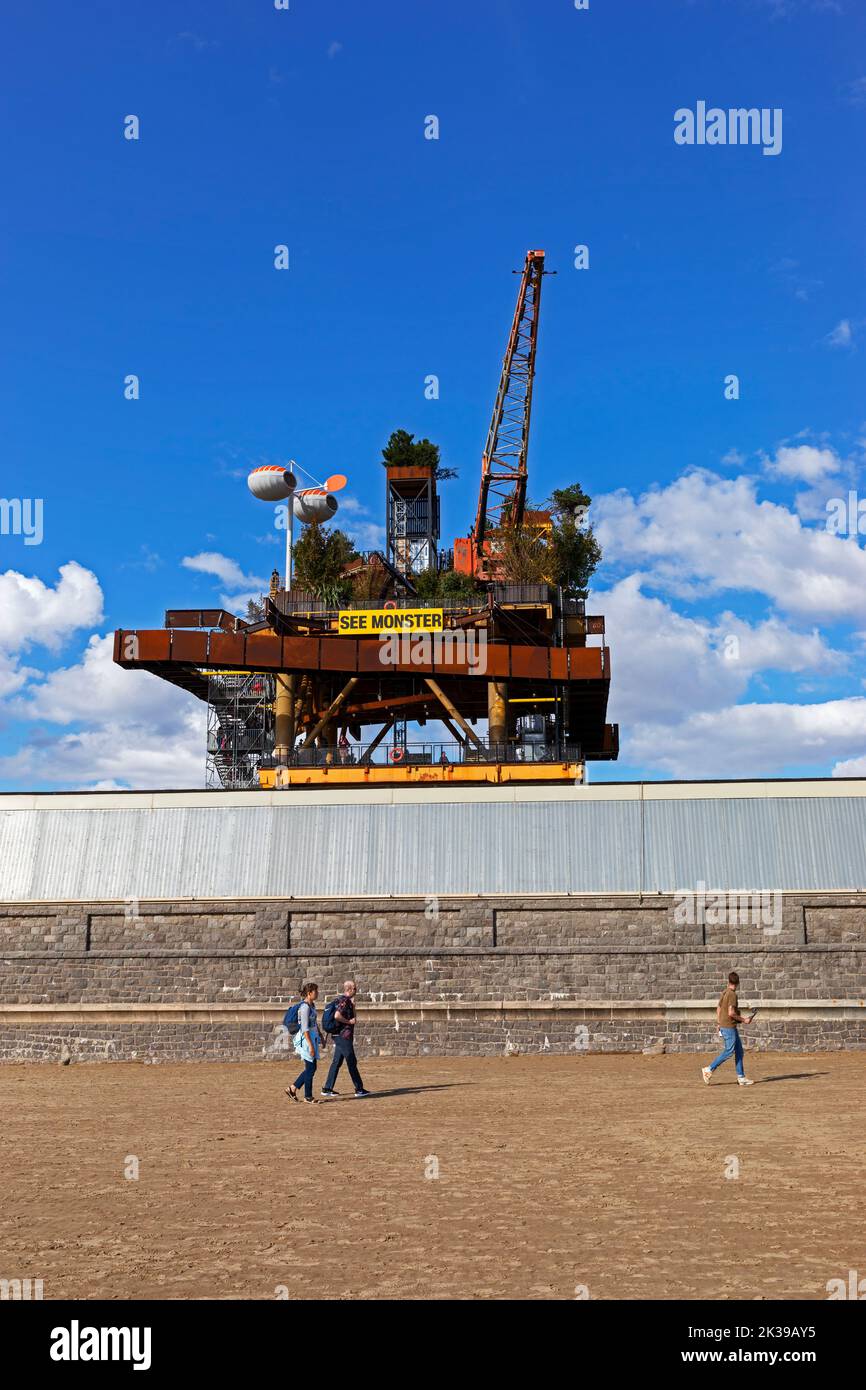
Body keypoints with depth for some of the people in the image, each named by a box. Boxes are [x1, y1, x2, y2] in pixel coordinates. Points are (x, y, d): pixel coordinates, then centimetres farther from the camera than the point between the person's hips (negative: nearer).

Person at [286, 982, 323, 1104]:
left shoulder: (312, 1005, 11)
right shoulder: (305, 1007, -18)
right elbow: (305, 1028, -21)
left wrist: (320, 1036, 24)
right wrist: (310, 1045, -22)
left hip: (313, 1038, 10)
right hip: (306, 1039, -10)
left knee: (311, 1068, 13)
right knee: (310, 1069, -1)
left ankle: (293, 1088, 20)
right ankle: (308, 1097, 10)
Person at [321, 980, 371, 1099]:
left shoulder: (345, 1000, 16)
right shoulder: (344, 1001, -15)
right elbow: (337, 1016, -27)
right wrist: (349, 1021, -16)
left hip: (339, 1036, 10)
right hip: (343, 1036, -10)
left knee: (336, 1062, 10)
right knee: (352, 1062, -3)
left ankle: (327, 1089, 12)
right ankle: (359, 1089, 2)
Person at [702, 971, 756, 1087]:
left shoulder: (724, 992, 10)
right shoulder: (732, 994, -16)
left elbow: (718, 1009, 17)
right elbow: (731, 1013, -23)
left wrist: (719, 1024, 24)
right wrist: (743, 1020, -12)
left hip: (723, 1025, 9)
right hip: (729, 1026, -9)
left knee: (739, 1050, 11)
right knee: (729, 1051, -4)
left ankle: (741, 1077, 12)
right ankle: (709, 1070, -1)